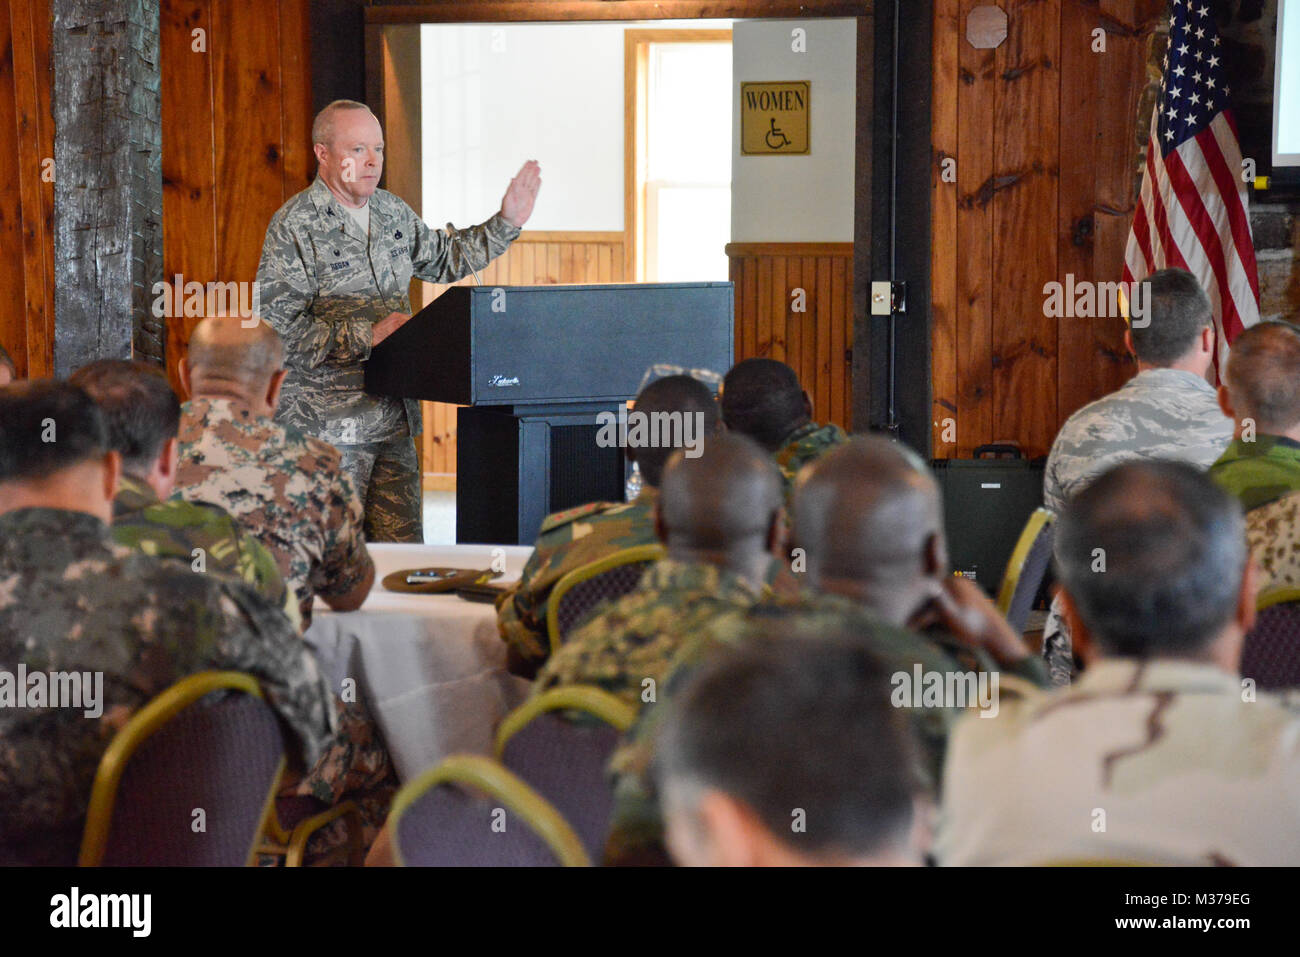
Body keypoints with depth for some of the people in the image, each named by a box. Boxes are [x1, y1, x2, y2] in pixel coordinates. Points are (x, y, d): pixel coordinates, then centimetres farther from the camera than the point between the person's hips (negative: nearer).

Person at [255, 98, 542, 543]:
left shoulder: (392, 212, 13)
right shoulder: (295, 224, -8)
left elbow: (443, 259, 31)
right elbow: (279, 327, -16)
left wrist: (505, 223, 20)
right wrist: (367, 337, -21)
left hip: (394, 420, 7)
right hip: (327, 425, -7)